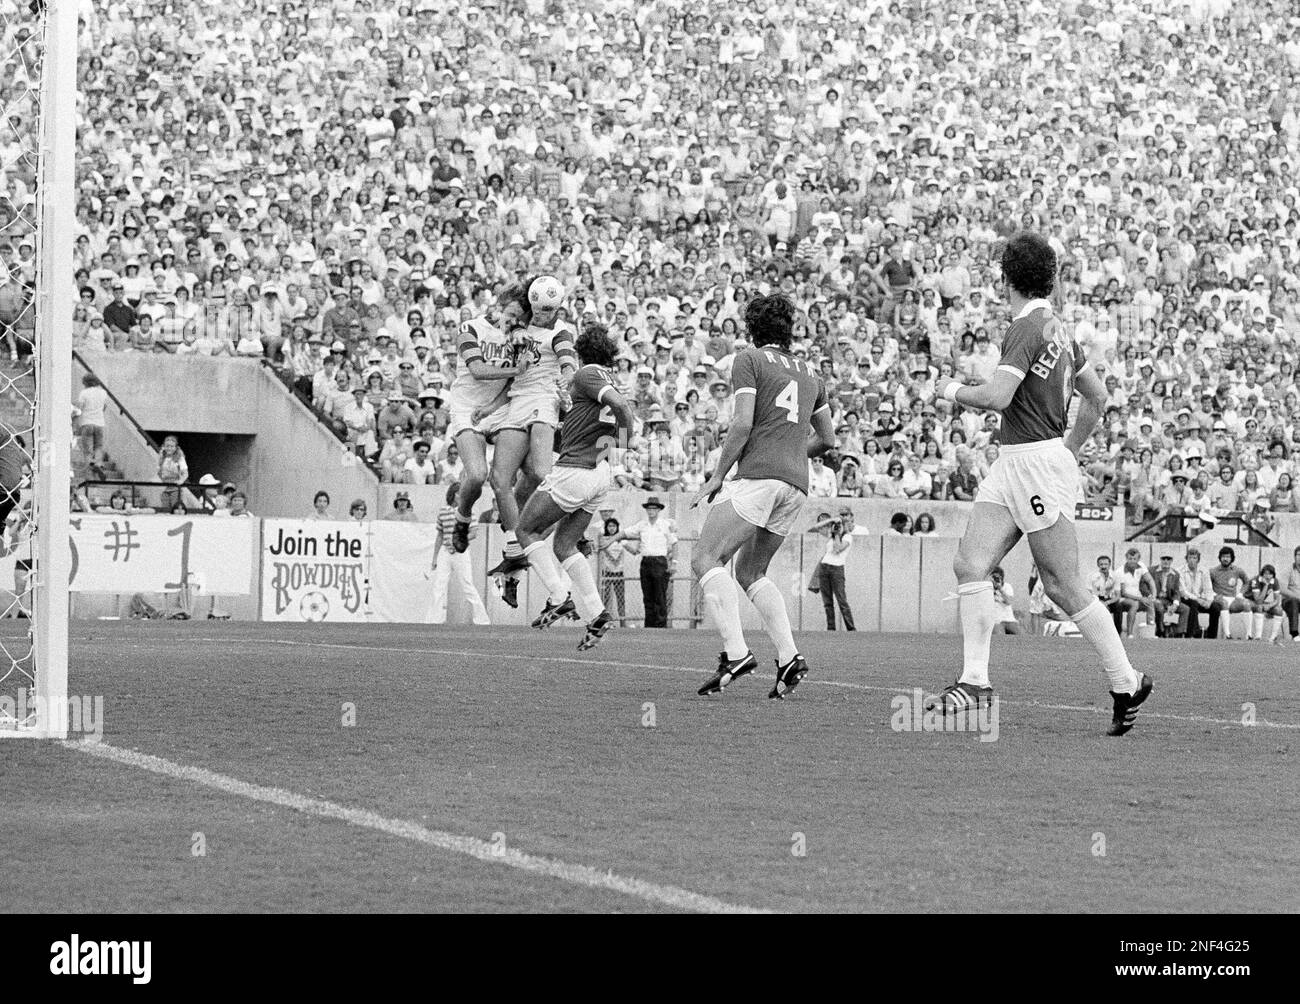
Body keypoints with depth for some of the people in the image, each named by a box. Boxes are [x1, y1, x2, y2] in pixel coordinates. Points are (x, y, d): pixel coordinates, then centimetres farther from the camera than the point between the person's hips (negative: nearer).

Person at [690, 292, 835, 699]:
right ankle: (788, 656, 1)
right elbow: (827, 438, 26)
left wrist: (717, 476, -3)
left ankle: (735, 652, -25)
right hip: (797, 483, 7)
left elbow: (742, 424, -9)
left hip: (757, 474, -7)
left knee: (706, 559, -8)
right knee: (750, 571, 18)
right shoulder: (809, 372, 22)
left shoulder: (749, 359, 3)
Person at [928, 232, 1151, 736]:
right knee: (970, 563, -2)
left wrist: (953, 389, -5)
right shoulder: (1056, 328, 15)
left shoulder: (1028, 328, -14)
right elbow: (1098, 396, 24)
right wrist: (1071, 448, 30)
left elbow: (996, 396, -24)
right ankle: (975, 680, -6)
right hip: (1010, 467, 10)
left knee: (1064, 586, -6)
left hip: (1038, 464, -10)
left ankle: (1127, 683, 2)